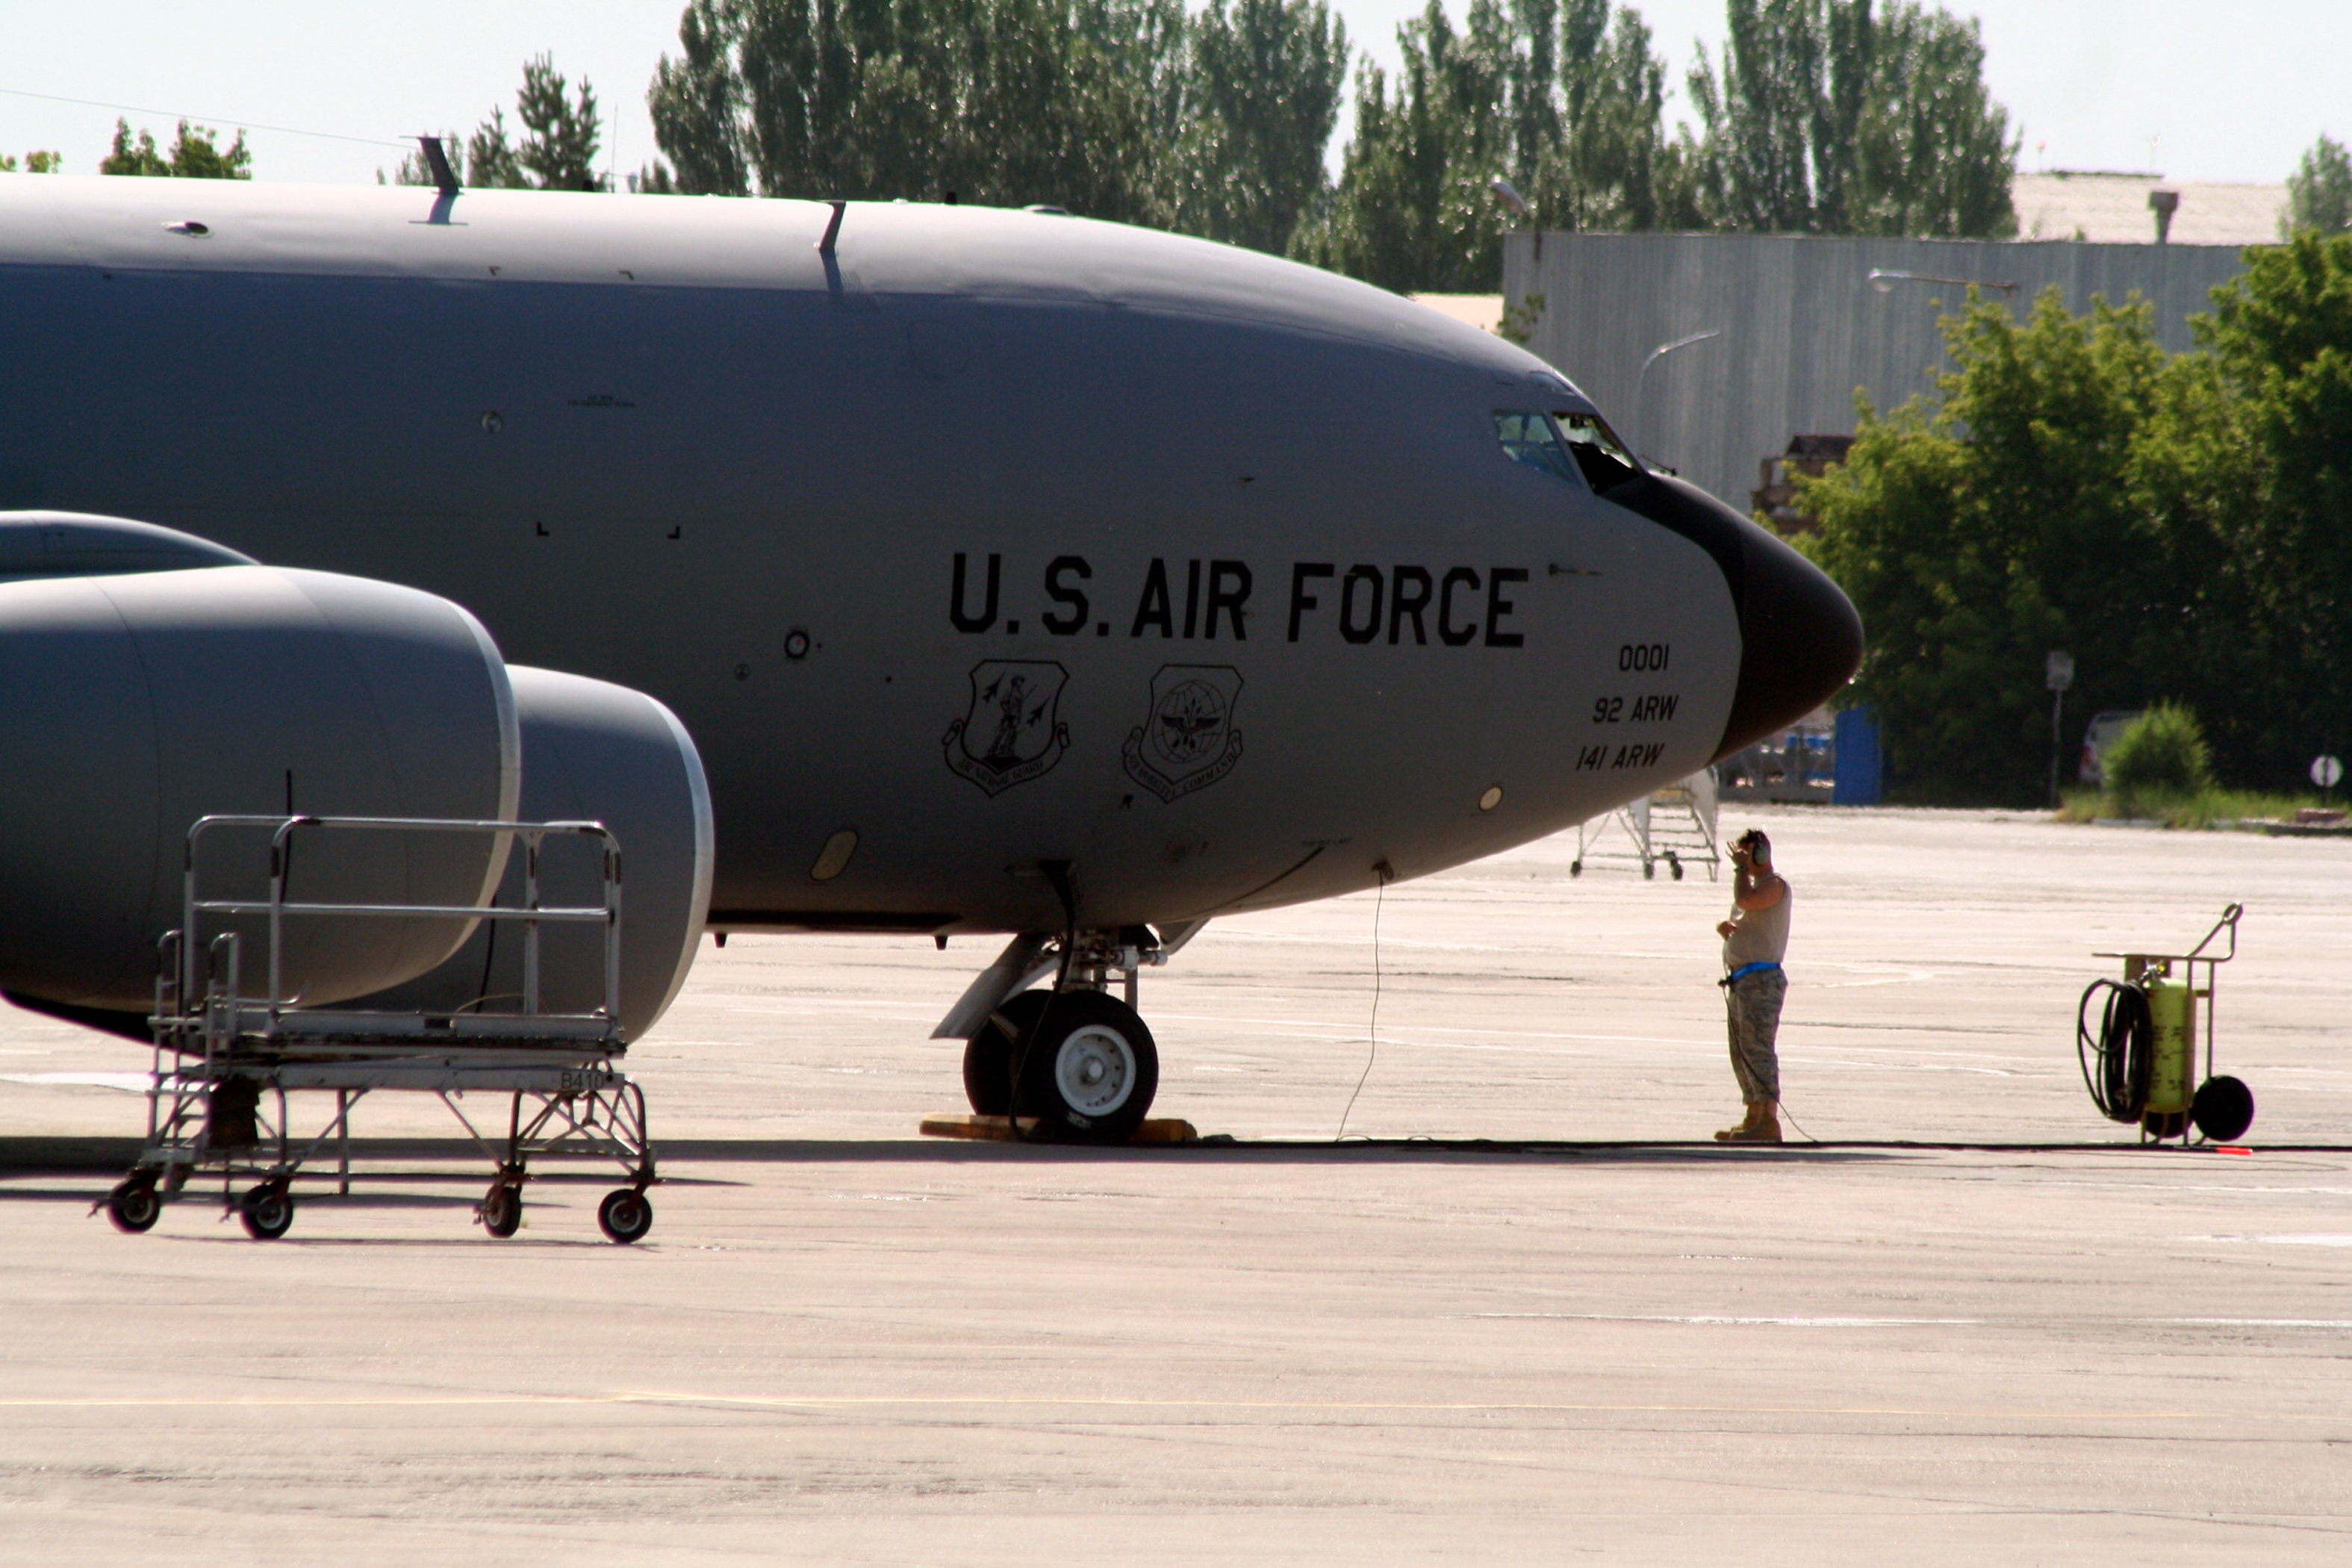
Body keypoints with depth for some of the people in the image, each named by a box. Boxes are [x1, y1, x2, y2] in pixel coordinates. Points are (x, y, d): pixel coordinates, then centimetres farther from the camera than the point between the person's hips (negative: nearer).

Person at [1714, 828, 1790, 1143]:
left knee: (1756, 1047, -17)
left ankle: (1769, 1120, -22)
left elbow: (1745, 901, -27)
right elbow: (1737, 919, 25)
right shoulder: (1753, 884, 23)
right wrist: (1723, 927, 2)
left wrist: (1742, 868, -12)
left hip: (1761, 979, -11)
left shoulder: (1774, 885, -8)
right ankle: (1754, 1117, 17)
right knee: (1741, 1052, 12)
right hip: (1741, 980, 11)